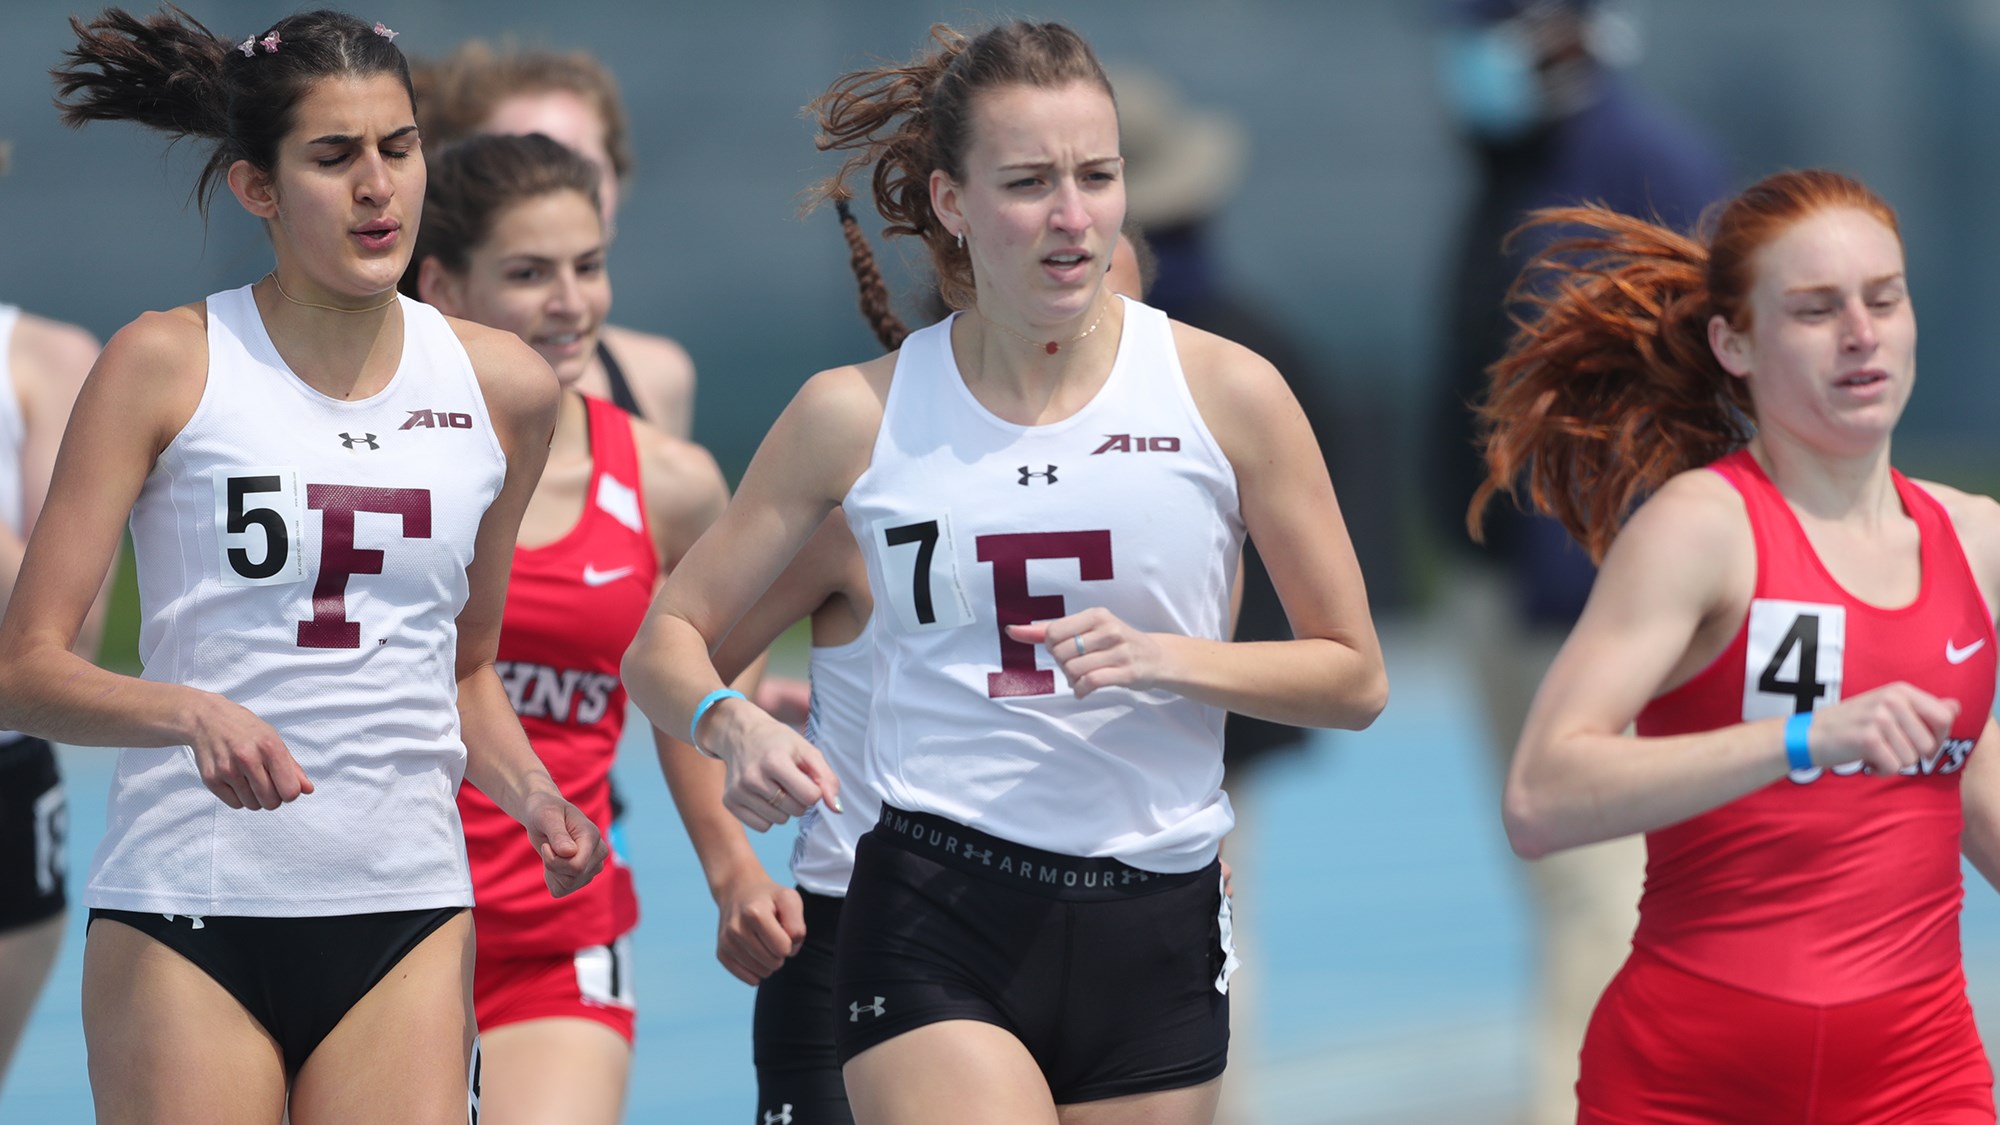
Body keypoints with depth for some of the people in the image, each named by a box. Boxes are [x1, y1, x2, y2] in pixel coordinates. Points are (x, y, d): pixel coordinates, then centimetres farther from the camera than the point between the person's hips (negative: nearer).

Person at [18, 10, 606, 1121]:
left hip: (407, 914, 3)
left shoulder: (503, 387, 9)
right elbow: (24, 670, -5)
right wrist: (191, 713, -23)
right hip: (184, 911, -3)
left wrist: (529, 794, 4)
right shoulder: (168, 365, -2)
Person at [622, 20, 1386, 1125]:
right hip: (930, 920, -2)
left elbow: (1354, 677, 5)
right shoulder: (858, 413, 1)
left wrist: (1163, 657, -13)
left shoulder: (1225, 392, 0)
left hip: (1155, 935, 2)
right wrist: (735, 725, -15)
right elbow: (665, 641, 8)